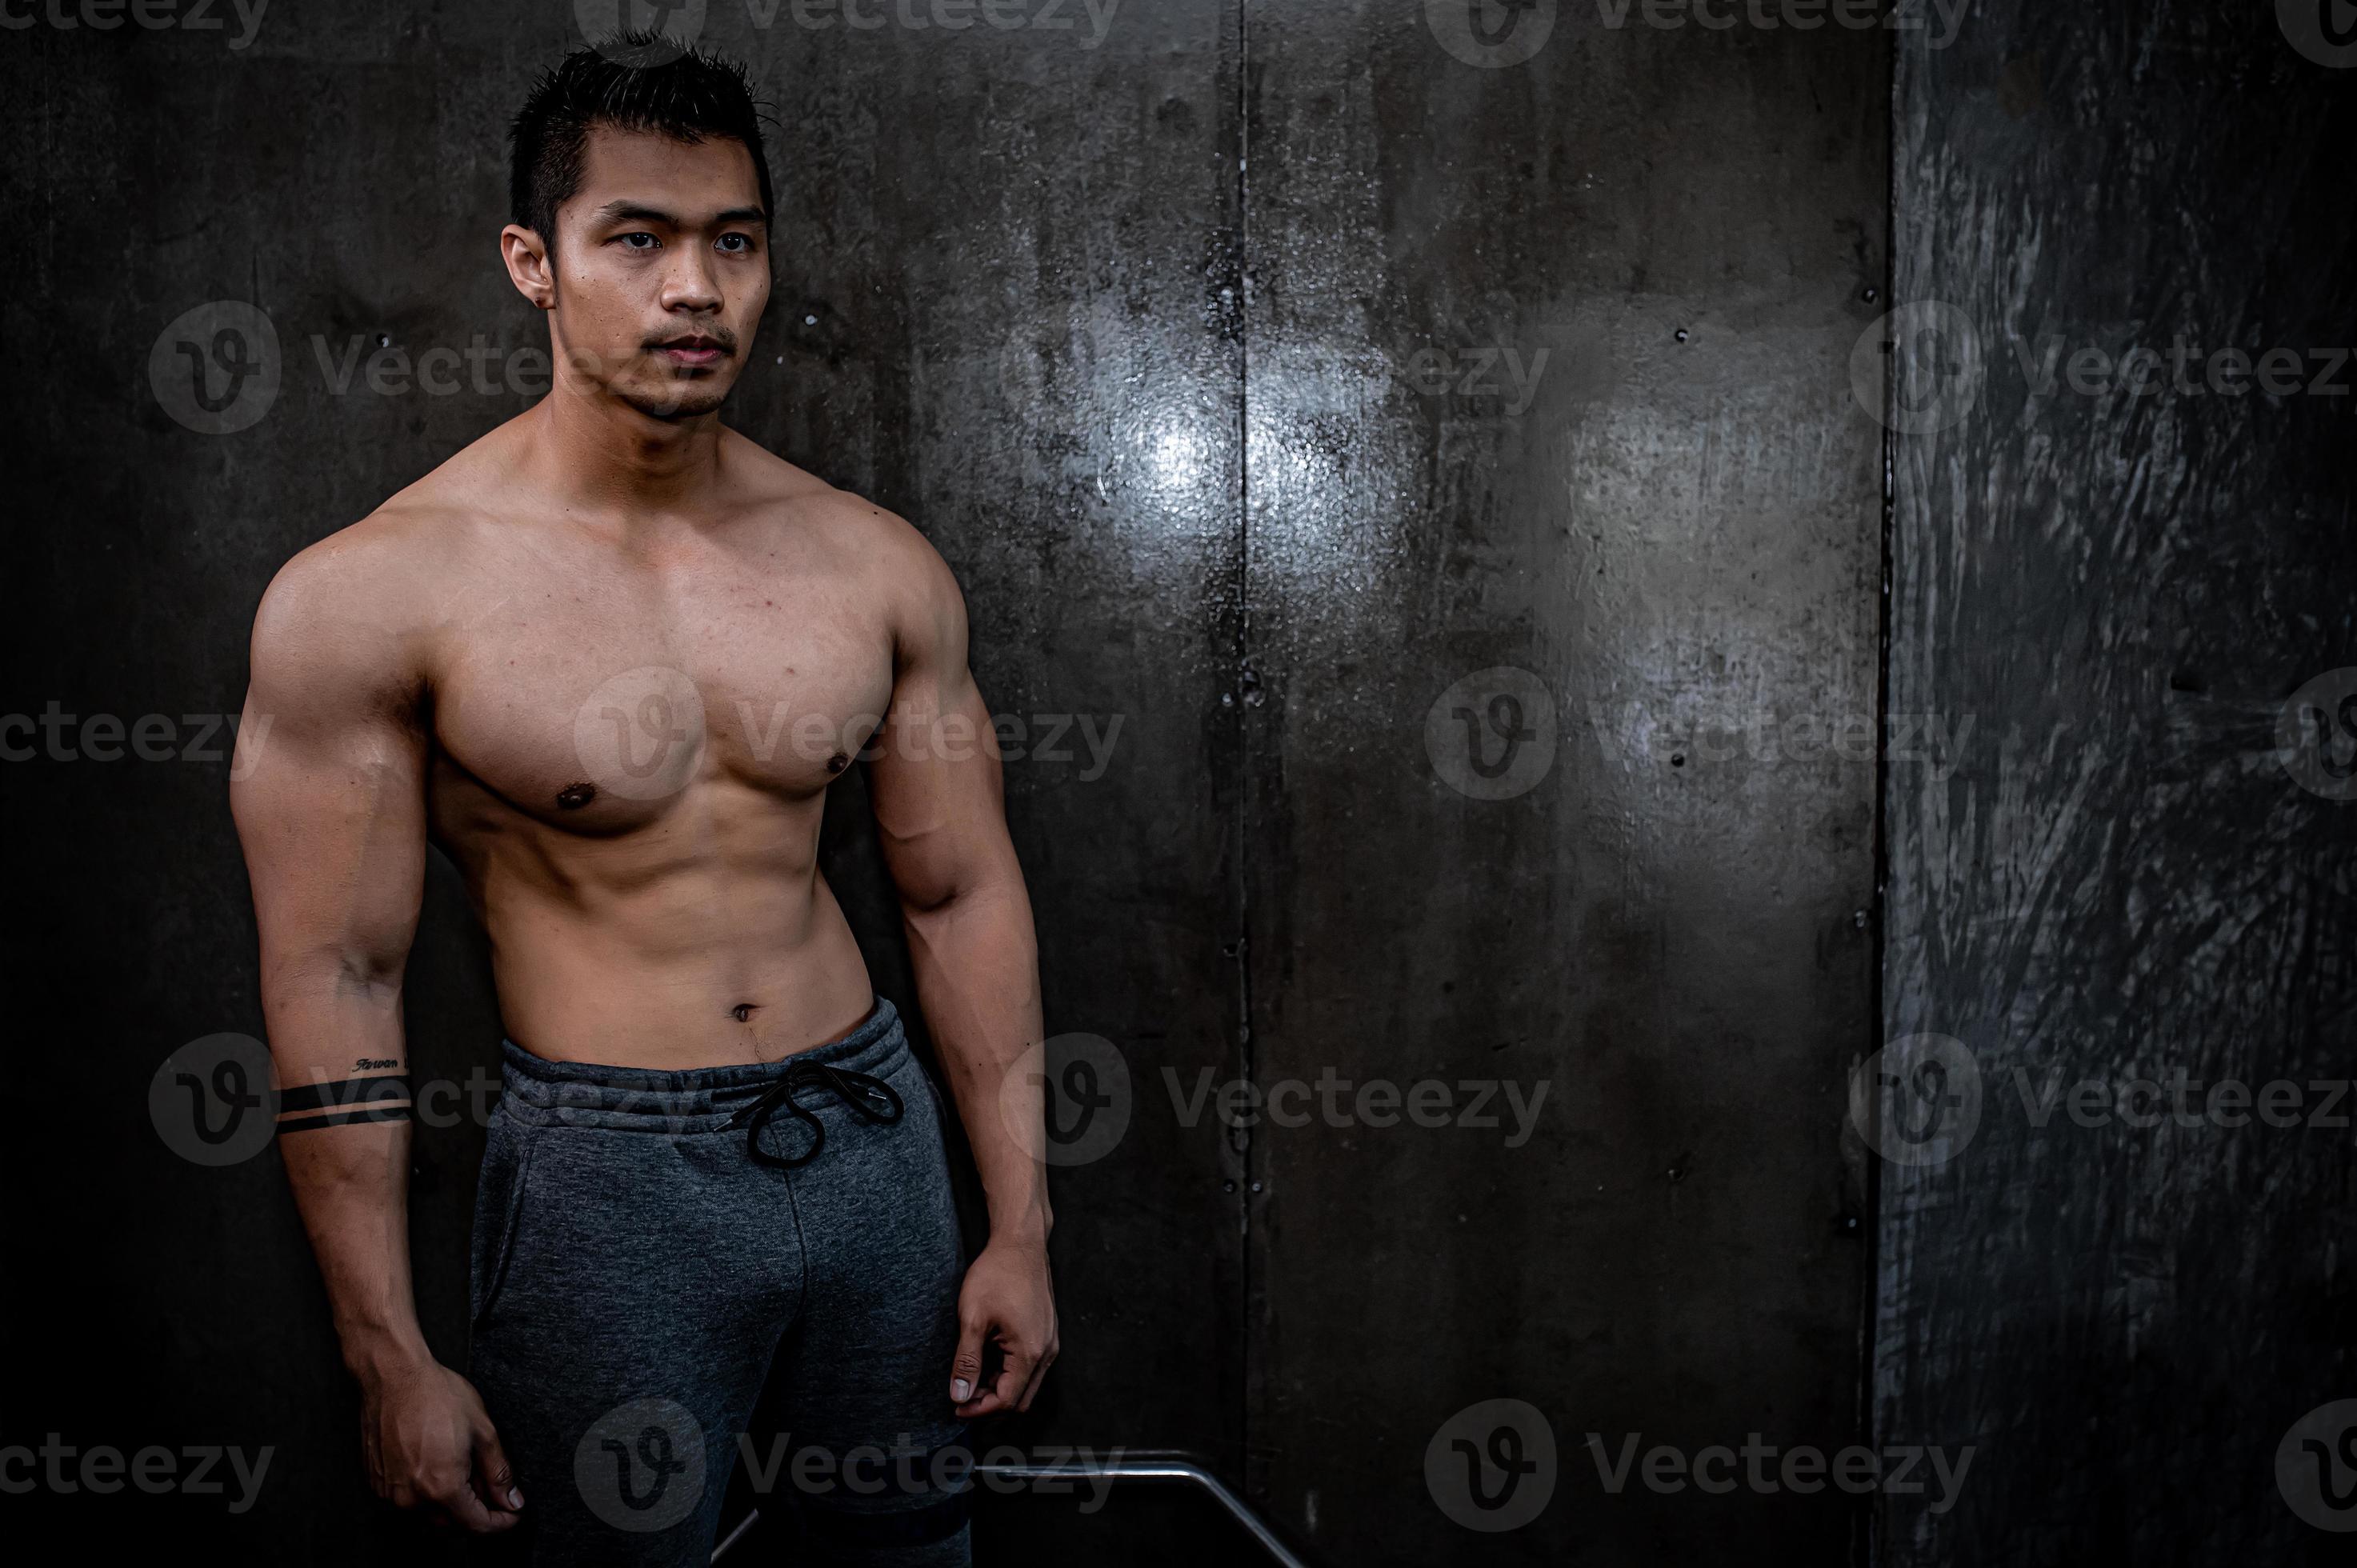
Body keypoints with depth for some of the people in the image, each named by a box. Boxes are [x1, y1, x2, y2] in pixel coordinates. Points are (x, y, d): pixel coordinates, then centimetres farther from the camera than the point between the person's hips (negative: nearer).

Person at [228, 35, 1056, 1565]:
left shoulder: (875, 563, -1)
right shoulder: (371, 594, -12)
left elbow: (966, 896, 4)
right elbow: (336, 982, -9)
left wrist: (1020, 1227, 5)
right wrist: (392, 1359, -7)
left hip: (870, 1131, 4)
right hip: (607, 1175, -3)